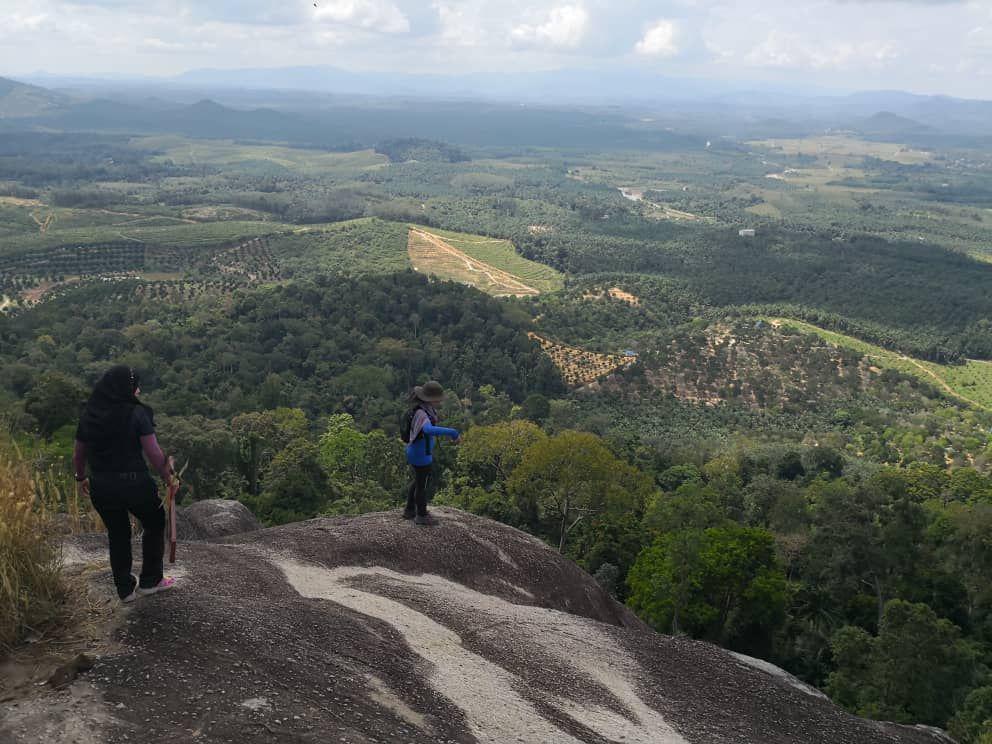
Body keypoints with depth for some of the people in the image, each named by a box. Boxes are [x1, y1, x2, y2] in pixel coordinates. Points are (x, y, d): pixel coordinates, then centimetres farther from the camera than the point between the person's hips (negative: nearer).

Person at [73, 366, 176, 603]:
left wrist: (81, 478, 29)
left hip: (100, 486, 5)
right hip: (133, 483, -5)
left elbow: (78, 455, 11)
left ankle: (125, 589, 29)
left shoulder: (89, 416, 2)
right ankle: (150, 581, 25)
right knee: (154, 523, 20)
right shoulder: (136, 413, -14)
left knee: (117, 534, 20)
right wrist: (168, 477, -1)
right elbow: (154, 453, -16)